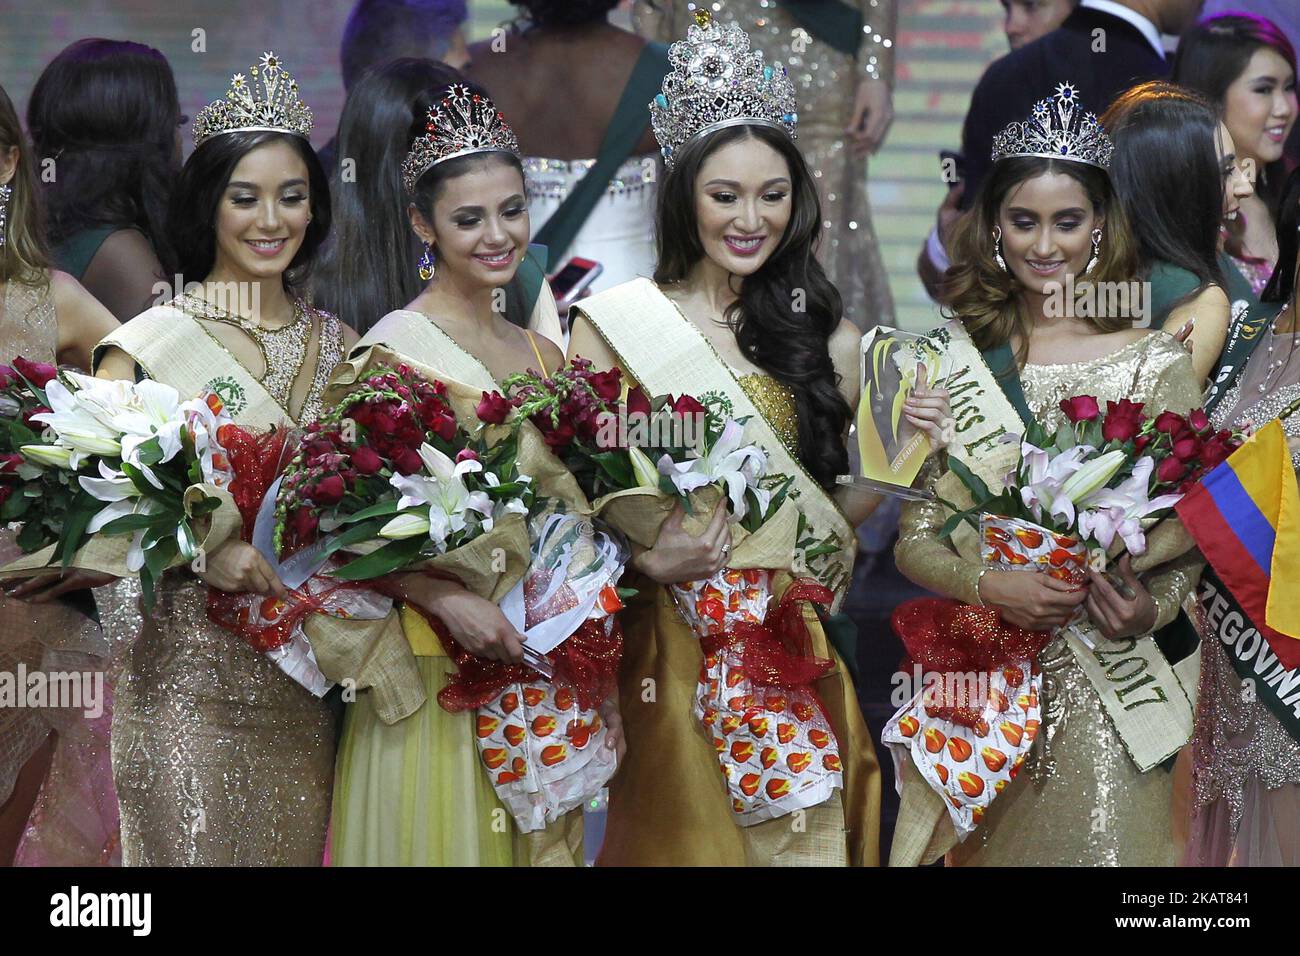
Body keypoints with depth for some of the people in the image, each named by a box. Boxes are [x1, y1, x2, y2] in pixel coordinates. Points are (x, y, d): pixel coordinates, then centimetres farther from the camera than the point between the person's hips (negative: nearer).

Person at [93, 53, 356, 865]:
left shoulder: (338, 347, 10)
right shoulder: (153, 345, -6)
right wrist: (201, 551, -24)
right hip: (190, 678, -5)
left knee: (292, 852, 9)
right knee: (195, 853, -6)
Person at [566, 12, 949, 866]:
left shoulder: (825, 340, 6)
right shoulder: (611, 326, -2)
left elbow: (826, 517, 9)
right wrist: (645, 558, -19)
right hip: (670, 648, -2)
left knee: (798, 838, 8)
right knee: (685, 836, 2)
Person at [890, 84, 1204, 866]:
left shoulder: (1157, 363, -1)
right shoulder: (951, 360, 3)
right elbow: (916, 537, 4)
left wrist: (1152, 605, -17)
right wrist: (990, 587, -15)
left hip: (1101, 674, -1)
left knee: (1096, 845, -3)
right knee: (976, 853, 8)